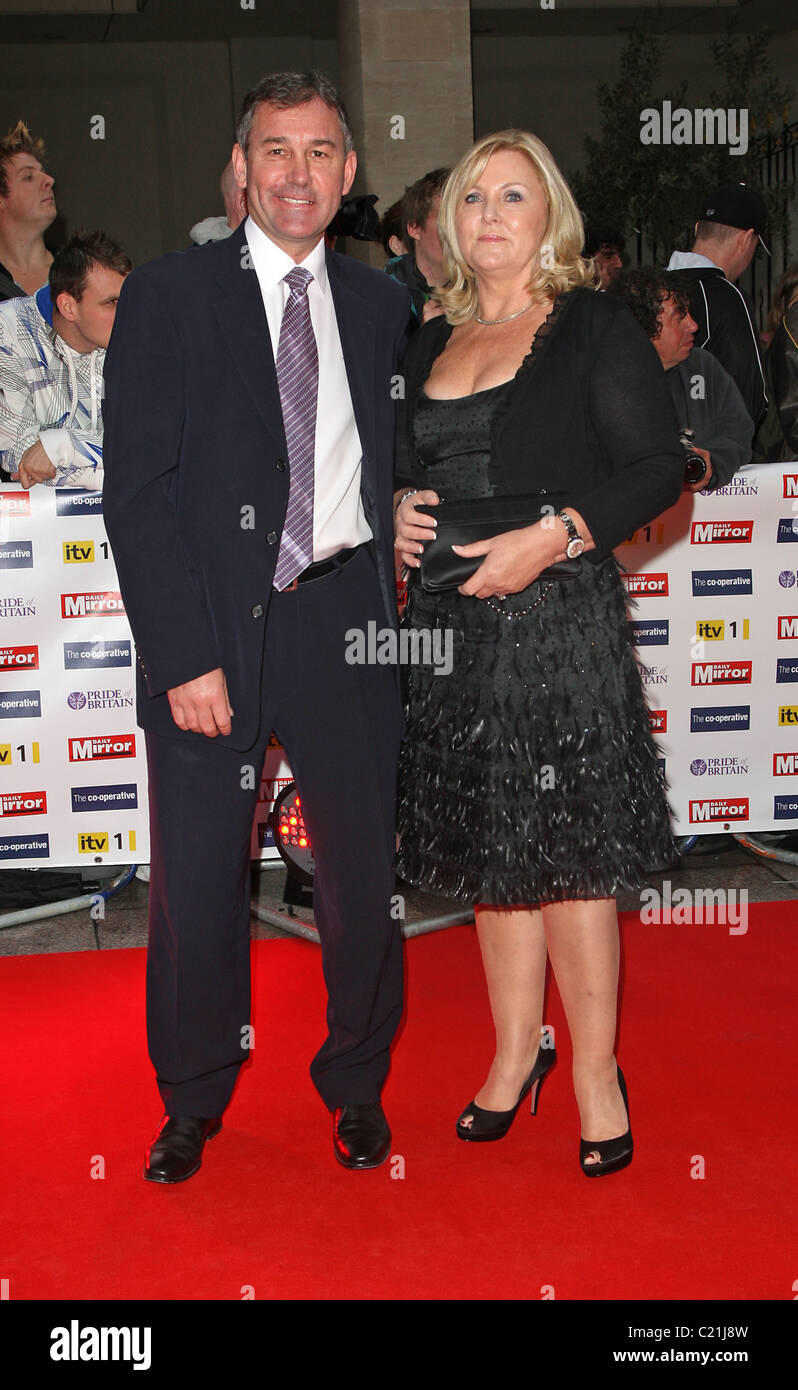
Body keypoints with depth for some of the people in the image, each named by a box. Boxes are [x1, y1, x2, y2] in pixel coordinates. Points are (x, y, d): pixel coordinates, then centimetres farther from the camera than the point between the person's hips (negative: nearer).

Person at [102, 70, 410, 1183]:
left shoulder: (380, 305, 12)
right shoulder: (168, 297, 0)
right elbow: (137, 495, -5)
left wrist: (392, 570, -1)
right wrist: (185, 656, -12)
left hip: (347, 621, 3)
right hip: (215, 625, -2)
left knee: (363, 870, 9)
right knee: (197, 881, 6)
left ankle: (357, 1082, 32)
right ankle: (193, 1099, 30)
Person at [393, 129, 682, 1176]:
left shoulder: (596, 326, -1)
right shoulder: (430, 344, 15)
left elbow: (656, 468, -7)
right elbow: (406, 467, 22)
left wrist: (553, 536, -19)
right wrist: (396, 512, -1)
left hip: (561, 621, -5)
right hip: (453, 625, 5)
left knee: (565, 846, -2)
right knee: (486, 842, 11)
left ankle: (596, 1068, 13)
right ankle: (517, 1048, 26)